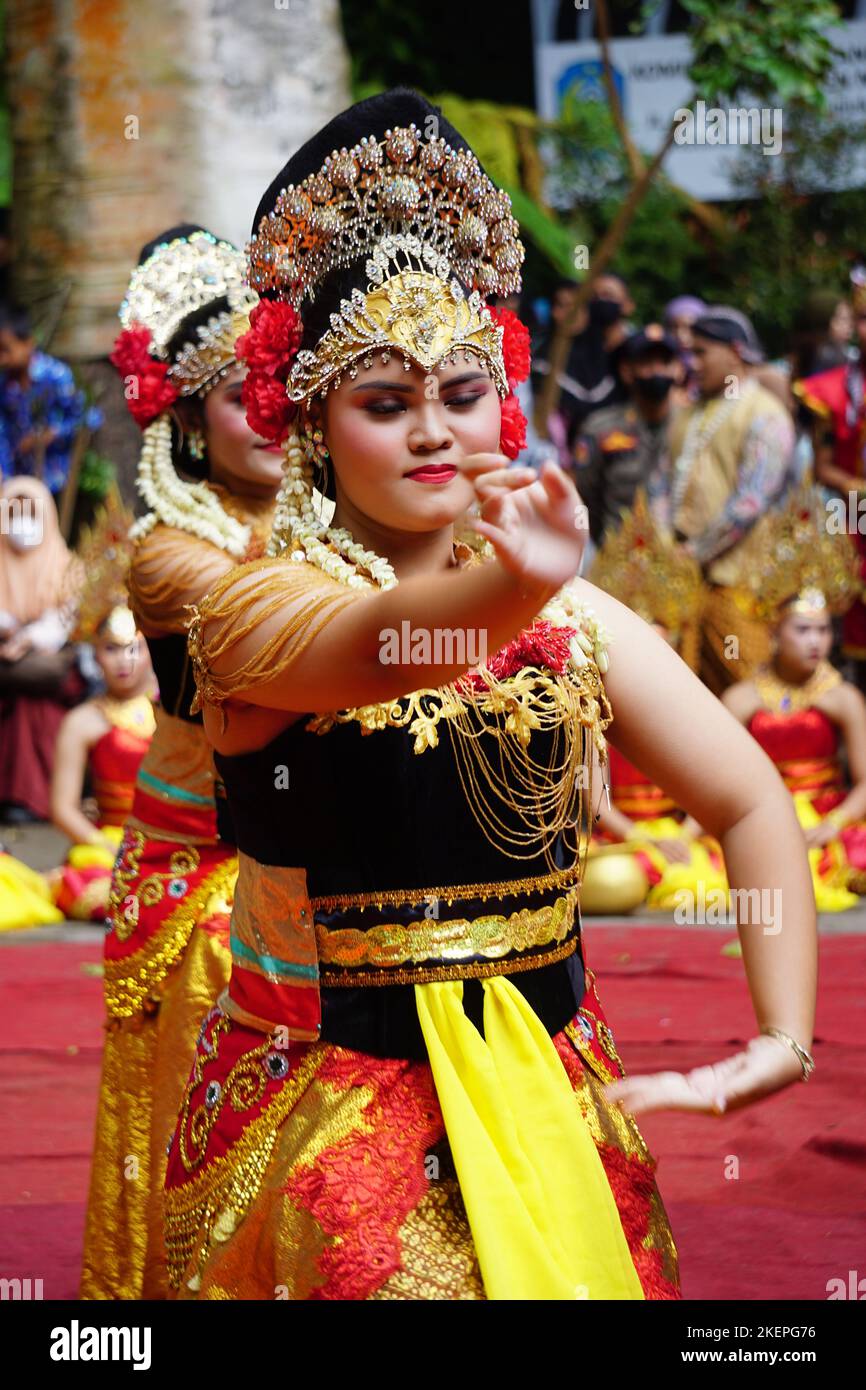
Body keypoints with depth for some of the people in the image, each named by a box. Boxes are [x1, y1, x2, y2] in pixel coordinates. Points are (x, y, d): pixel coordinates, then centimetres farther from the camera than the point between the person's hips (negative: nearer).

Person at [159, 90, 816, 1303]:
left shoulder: (579, 621, 3)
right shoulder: (256, 608, -10)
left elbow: (754, 804, 5)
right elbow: (381, 647, -33)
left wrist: (785, 1039, -7)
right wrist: (516, 589, -54)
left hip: (551, 1108, 4)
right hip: (326, 1120, -4)